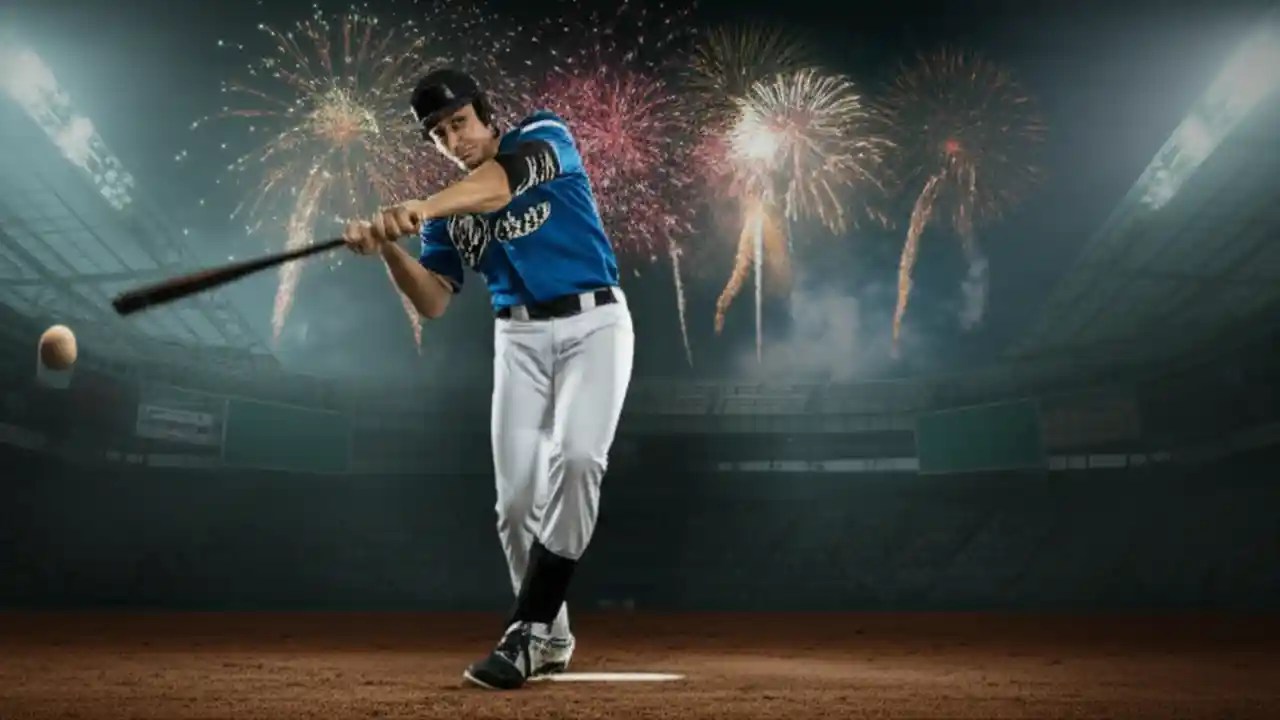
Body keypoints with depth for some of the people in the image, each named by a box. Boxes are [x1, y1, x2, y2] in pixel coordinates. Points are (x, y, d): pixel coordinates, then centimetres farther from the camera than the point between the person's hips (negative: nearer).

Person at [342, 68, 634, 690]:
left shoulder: (547, 136, -5)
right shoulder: (449, 210, 9)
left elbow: (504, 180, -28)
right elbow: (433, 302, 1)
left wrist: (422, 208, -45)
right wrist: (389, 247, -18)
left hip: (594, 323, -4)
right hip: (519, 338, 5)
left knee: (576, 459, -24)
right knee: (517, 497, -2)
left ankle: (527, 630, -20)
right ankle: (549, 638, 15)